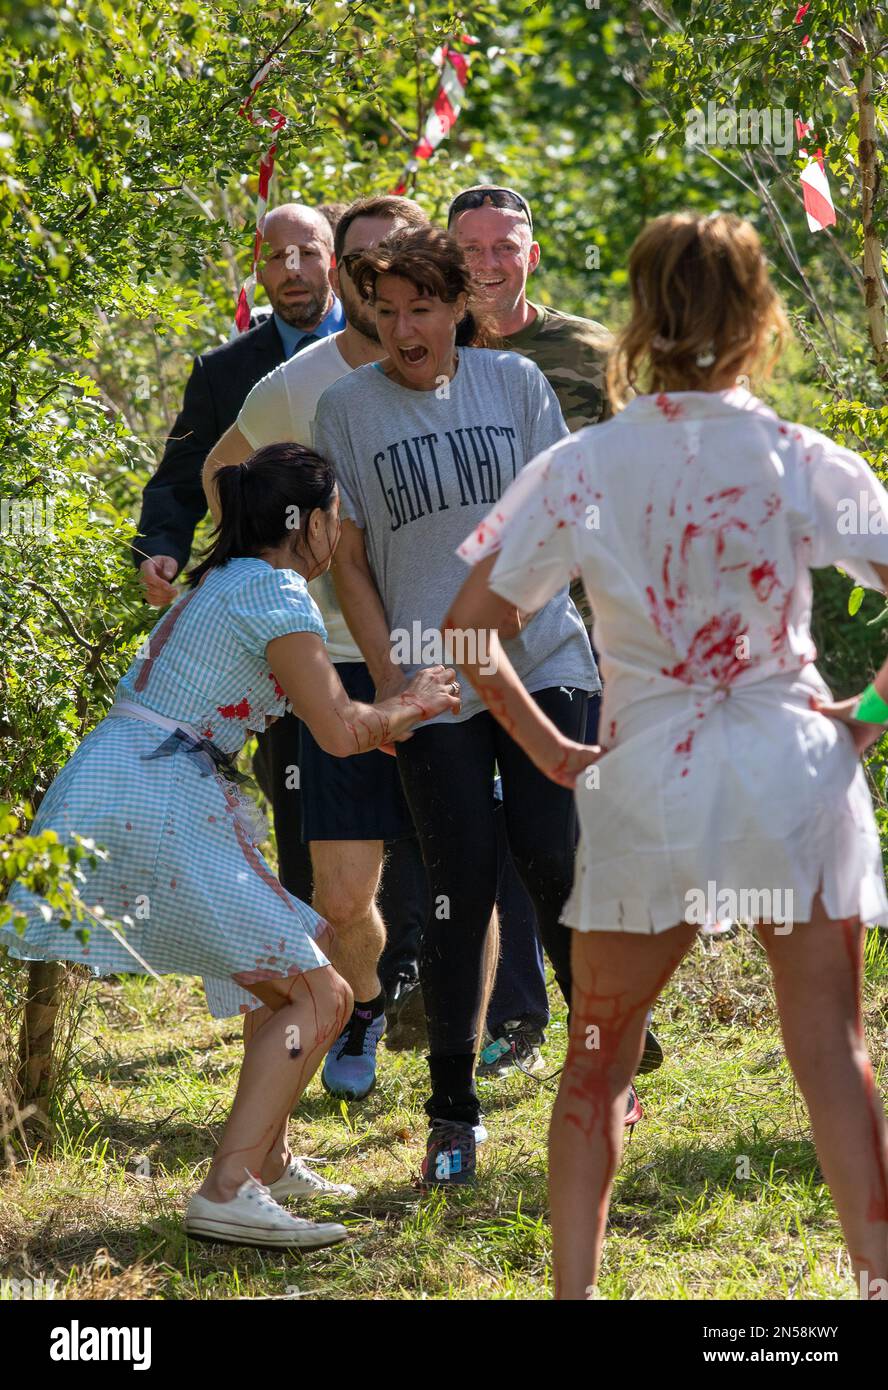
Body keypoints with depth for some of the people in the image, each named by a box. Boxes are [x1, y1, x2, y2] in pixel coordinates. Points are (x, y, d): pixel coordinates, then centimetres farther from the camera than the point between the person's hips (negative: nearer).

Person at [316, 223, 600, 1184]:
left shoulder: (515, 384, 5)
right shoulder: (346, 408, 2)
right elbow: (349, 561, 4)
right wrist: (389, 678, -4)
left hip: (540, 661, 1)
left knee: (555, 862, -4)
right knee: (459, 889, -2)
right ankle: (451, 1114, 8)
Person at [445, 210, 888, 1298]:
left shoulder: (579, 469, -3)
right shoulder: (796, 461, -5)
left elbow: (466, 629, -4)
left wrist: (547, 749, 5)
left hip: (643, 787, 1)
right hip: (792, 771, -1)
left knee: (597, 1059, 14)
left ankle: (571, 1289, 13)